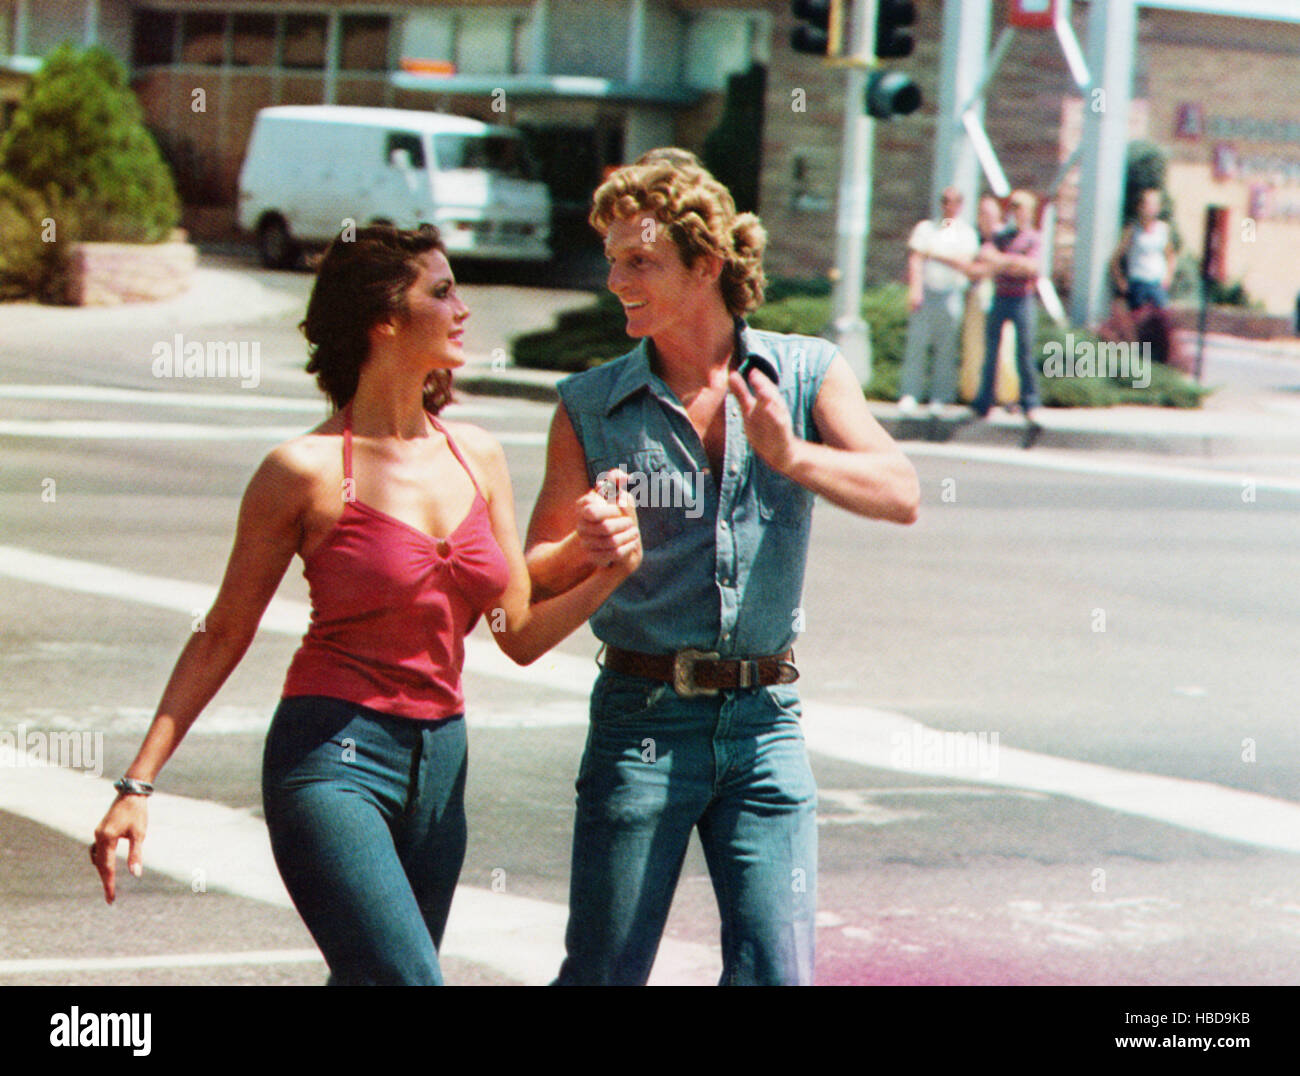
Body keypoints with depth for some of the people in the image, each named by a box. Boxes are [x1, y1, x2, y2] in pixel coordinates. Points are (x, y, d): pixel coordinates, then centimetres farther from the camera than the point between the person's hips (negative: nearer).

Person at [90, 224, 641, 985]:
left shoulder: (477, 457, 8)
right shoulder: (307, 471, -8)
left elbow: (521, 634, 12)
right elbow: (222, 638, -1)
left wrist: (613, 571, -6)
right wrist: (138, 784, -4)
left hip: (439, 764, 6)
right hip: (332, 758, -6)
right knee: (408, 977, -20)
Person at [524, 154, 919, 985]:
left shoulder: (807, 374, 3)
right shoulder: (592, 407, 1)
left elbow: (900, 496, -10)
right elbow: (535, 574, 2)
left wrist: (793, 456, -26)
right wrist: (584, 550, -21)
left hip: (765, 721, 1)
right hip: (642, 720, -1)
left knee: (775, 970, -3)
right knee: (604, 972, 0)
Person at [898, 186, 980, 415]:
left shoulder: (966, 233, 10)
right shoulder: (925, 228, 11)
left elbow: (965, 262, -3)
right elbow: (914, 260, 2)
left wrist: (936, 255, -5)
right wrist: (915, 290, -10)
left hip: (952, 295, 0)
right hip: (925, 293, 0)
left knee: (946, 349, -2)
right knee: (916, 343, -5)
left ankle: (939, 398, 3)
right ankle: (909, 395, -2)